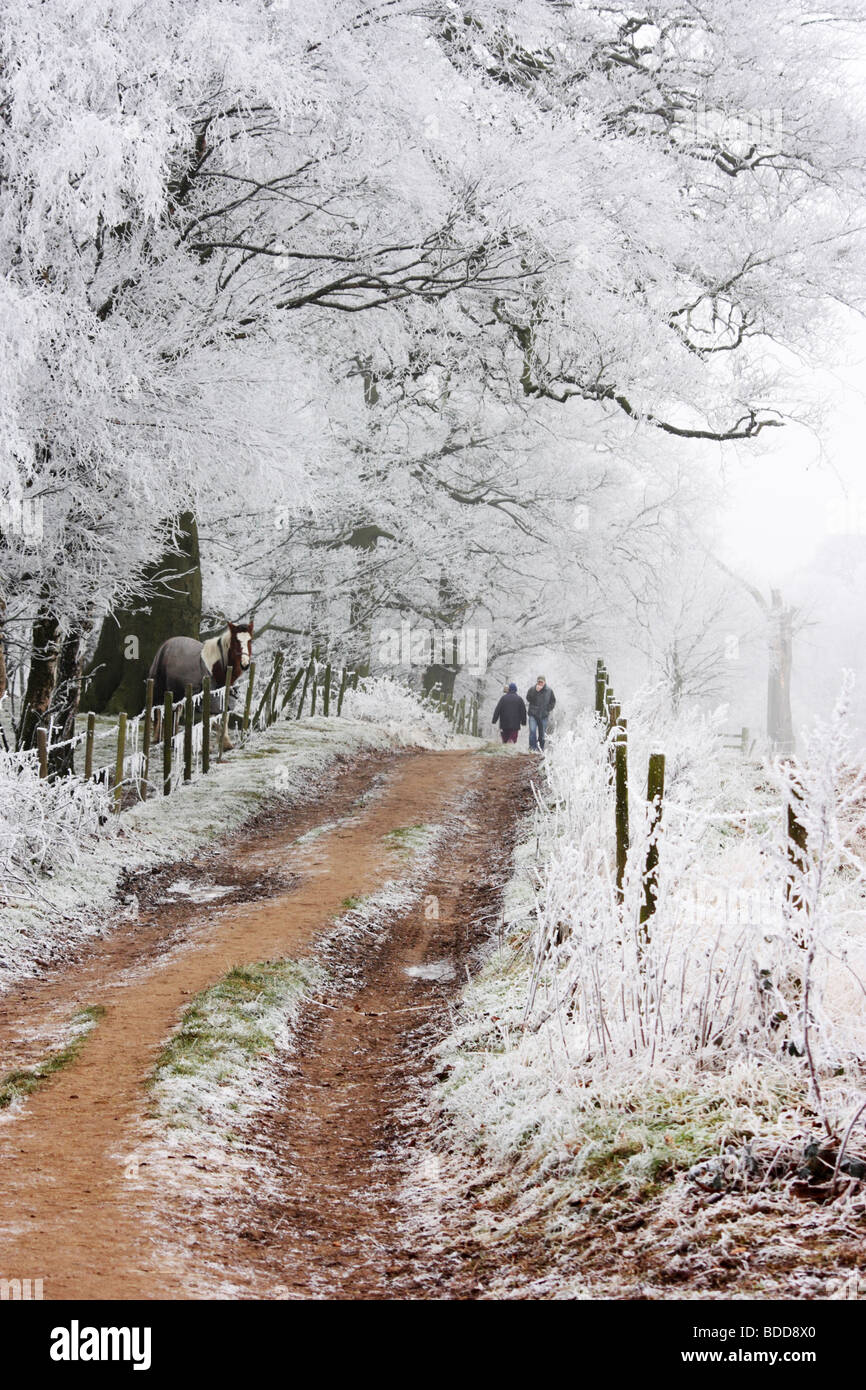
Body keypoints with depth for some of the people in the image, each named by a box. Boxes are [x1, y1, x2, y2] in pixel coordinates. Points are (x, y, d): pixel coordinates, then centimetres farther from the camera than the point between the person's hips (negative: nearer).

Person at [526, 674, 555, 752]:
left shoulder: (549, 690, 3)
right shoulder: (532, 689, -2)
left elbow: (553, 701, 13)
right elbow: (528, 698, -14)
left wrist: (548, 709, 1)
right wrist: (536, 691, -22)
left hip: (544, 715, 2)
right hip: (533, 714, -2)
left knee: (542, 733, 6)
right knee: (532, 730, -16)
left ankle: (541, 748, 16)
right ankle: (533, 747, -14)